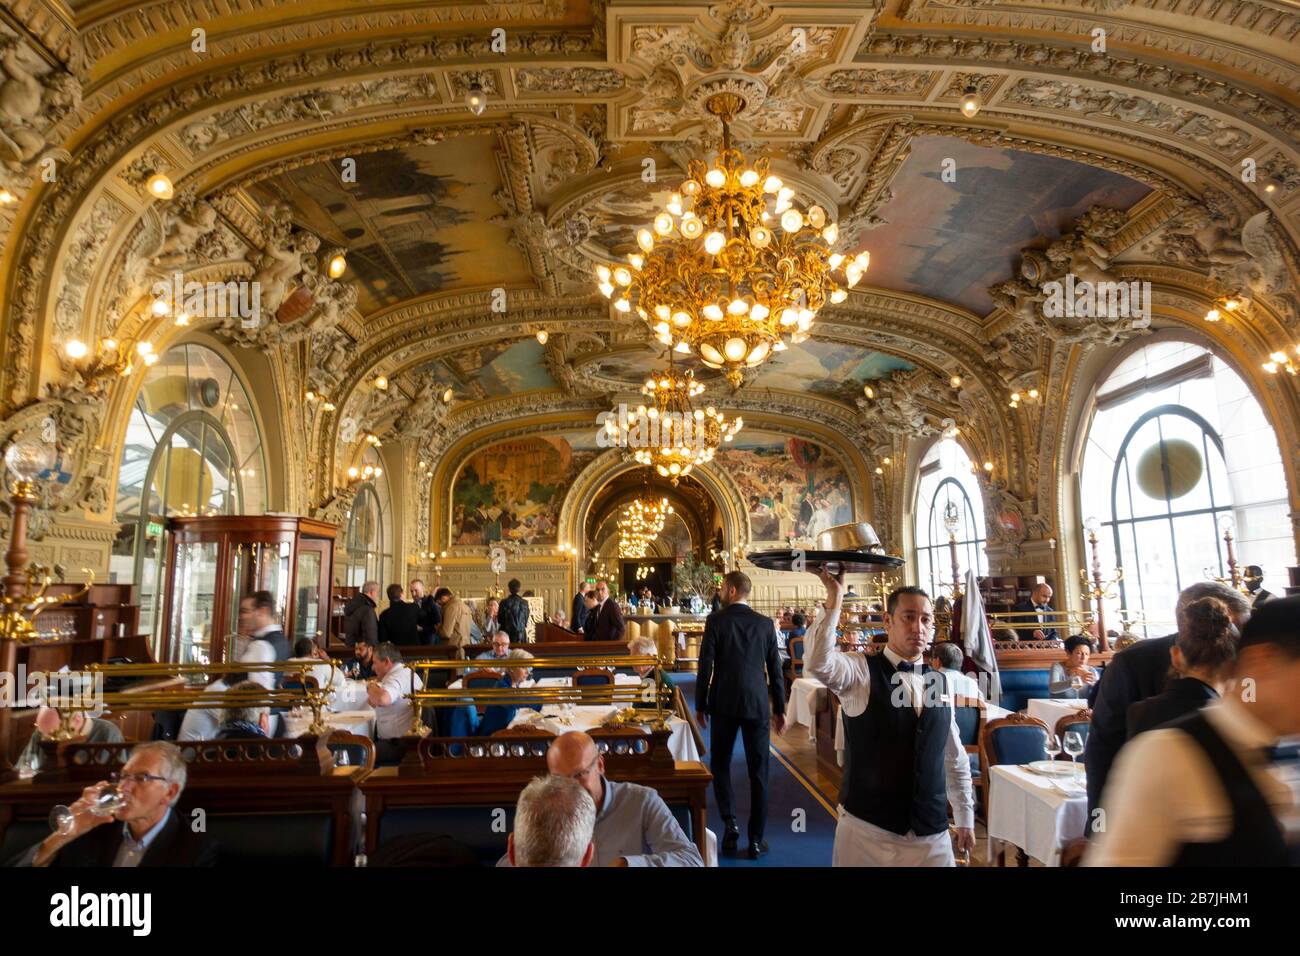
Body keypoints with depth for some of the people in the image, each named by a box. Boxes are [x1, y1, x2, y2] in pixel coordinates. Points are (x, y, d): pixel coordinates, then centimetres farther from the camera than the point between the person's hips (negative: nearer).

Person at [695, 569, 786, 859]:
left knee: (720, 765, 16)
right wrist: (779, 709, 12)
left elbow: (705, 666, -7)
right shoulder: (765, 623, 0)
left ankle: (730, 822, 3)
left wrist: (700, 705, 3)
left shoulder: (716, 620, -7)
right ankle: (756, 839, 13)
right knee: (758, 772, 9)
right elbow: (775, 670, 3)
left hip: (724, 704, -1)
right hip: (757, 704, 2)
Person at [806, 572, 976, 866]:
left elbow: (955, 758, 14)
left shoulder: (941, 683, 6)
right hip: (866, 828, -4)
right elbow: (817, 662, -33)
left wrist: (965, 819, 16)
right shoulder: (860, 671, -10)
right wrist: (835, 597, -31)